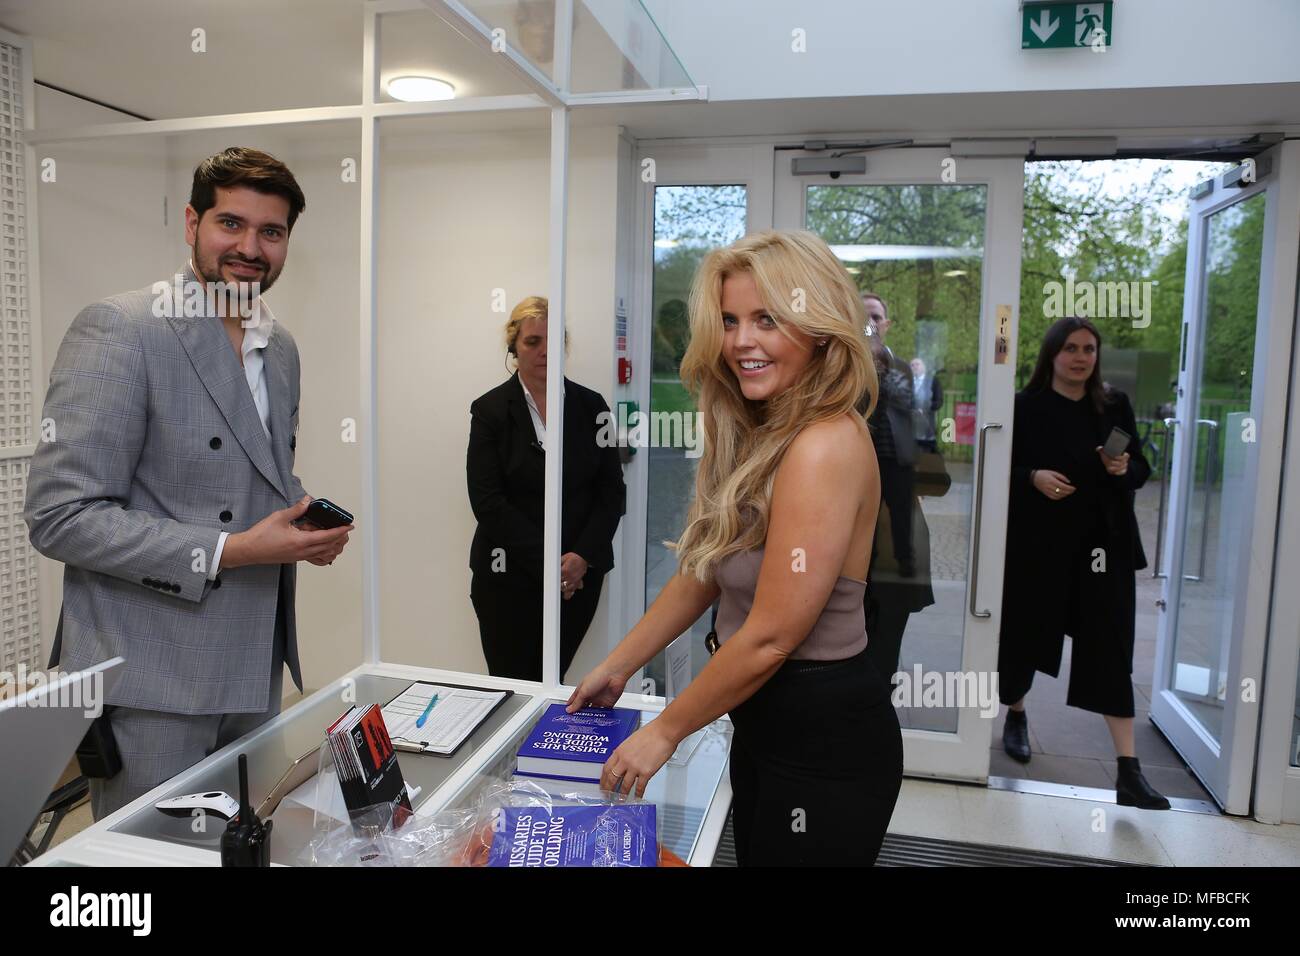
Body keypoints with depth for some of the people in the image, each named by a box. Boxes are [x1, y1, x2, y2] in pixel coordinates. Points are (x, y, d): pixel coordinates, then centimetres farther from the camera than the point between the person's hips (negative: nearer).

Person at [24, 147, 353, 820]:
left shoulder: (280, 347, 10)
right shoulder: (119, 329, -13)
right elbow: (59, 517, -17)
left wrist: (307, 522, 0)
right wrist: (227, 551, -22)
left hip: (254, 672, 7)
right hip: (150, 683, -6)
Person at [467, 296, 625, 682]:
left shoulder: (590, 406, 5)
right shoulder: (490, 410, -2)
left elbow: (612, 490, 4)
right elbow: (487, 501, -8)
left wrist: (583, 556, -9)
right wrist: (548, 562, -13)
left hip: (579, 576, 2)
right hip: (509, 578, -2)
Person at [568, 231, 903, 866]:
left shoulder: (825, 445, -24)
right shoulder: (759, 434, 6)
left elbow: (769, 637, -24)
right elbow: (702, 575, 10)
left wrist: (665, 731, -12)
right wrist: (618, 665, 11)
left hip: (826, 741, -8)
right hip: (762, 719, 8)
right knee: (751, 854, 22)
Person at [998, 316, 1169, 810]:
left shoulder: (1115, 405, 6)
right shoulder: (1025, 407, -3)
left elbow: (1141, 468, 10)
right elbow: (1002, 469, 0)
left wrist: (1125, 469, -11)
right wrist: (1034, 477, -19)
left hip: (1103, 544, 2)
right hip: (1038, 542, -1)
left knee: (1111, 649, -3)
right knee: (1024, 632, 11)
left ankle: (1129, 772, -1)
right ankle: (1016, 715, 41)